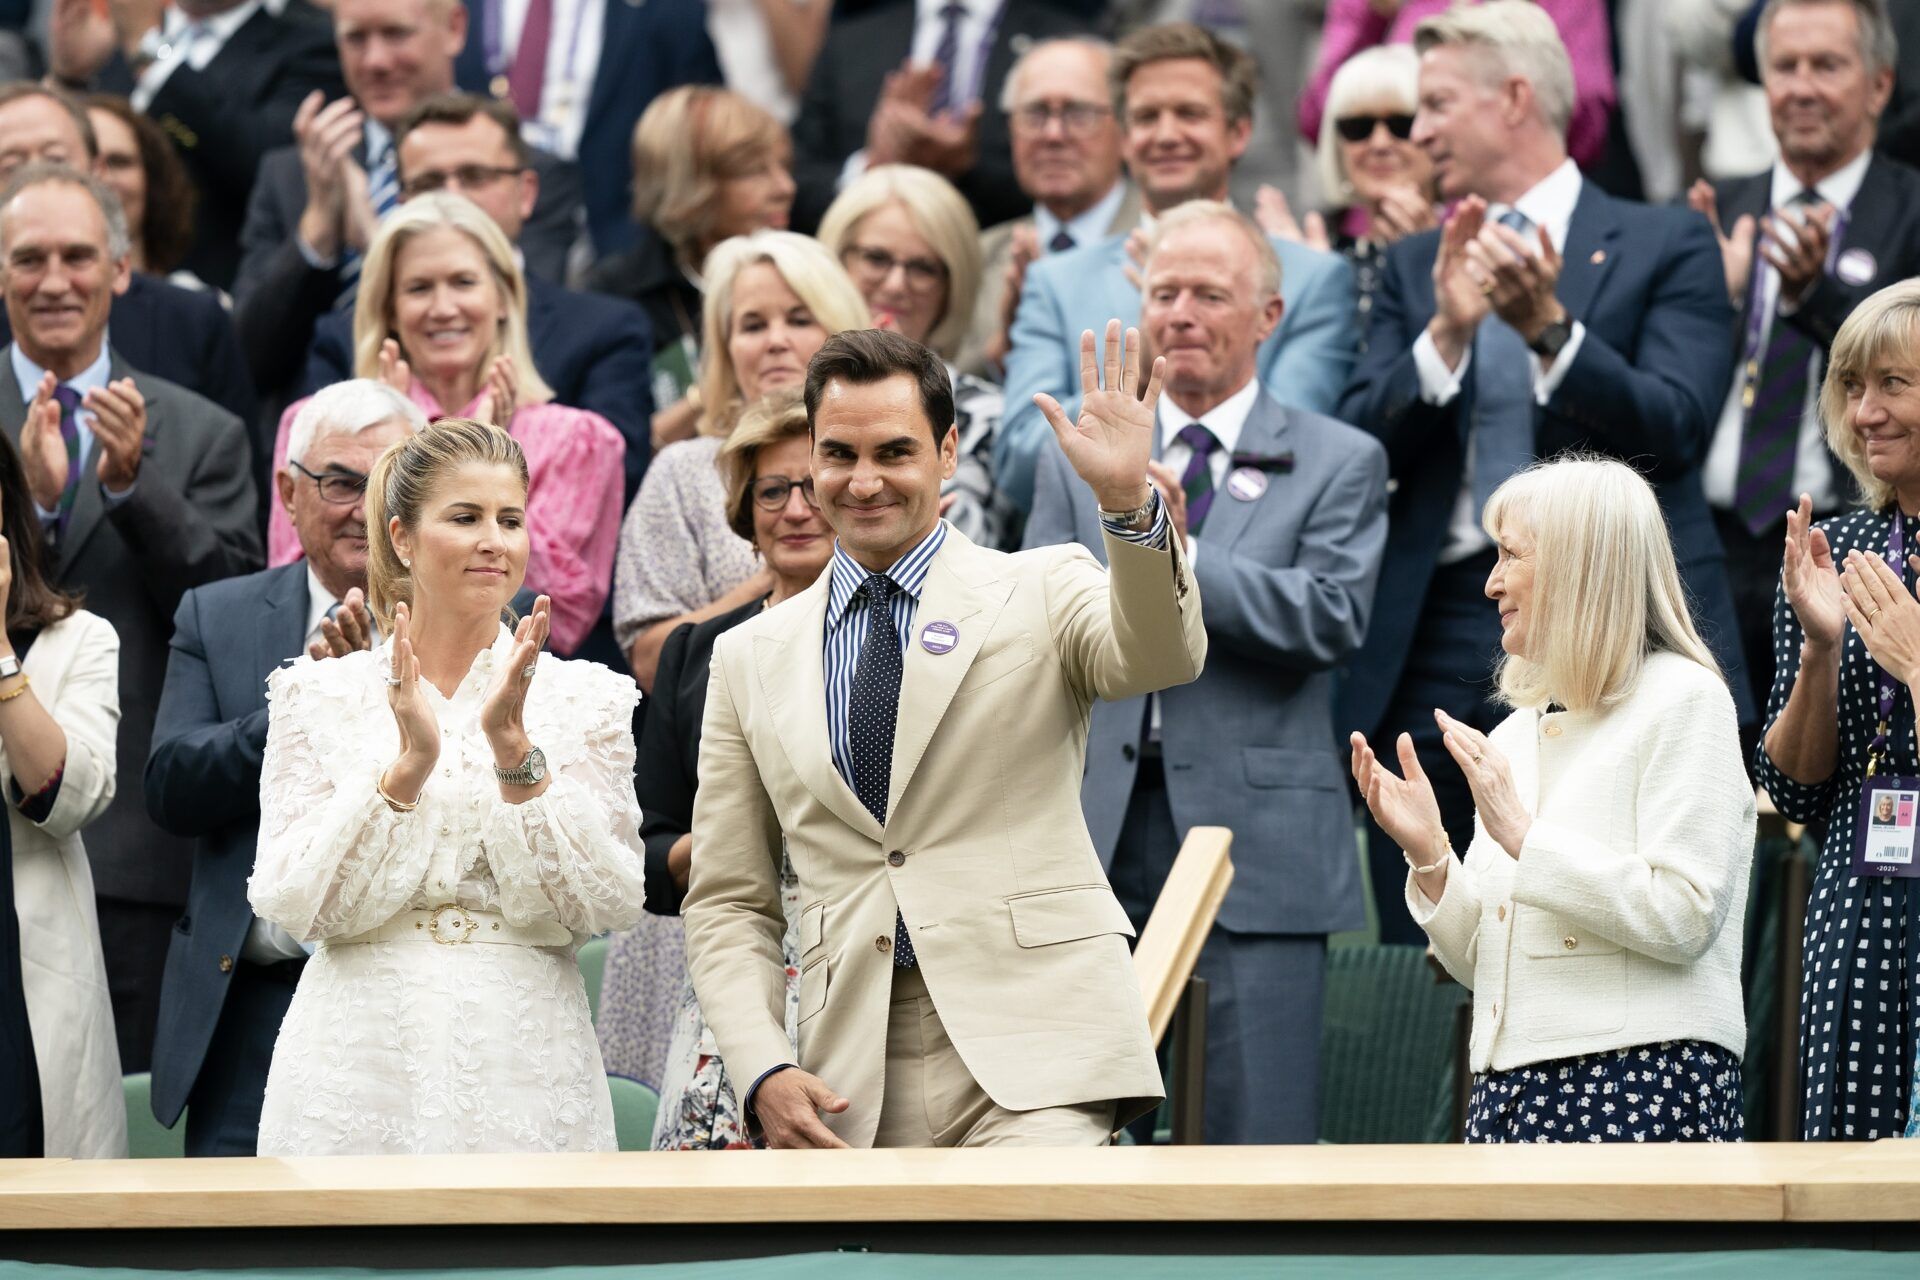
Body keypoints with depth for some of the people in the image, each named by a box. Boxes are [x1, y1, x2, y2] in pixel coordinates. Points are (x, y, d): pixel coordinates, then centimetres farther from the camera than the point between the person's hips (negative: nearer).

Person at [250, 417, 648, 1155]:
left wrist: (516, 751, -14)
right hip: (361, 1060, 0)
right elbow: (295, 906, -5)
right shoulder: (316, 694, 4)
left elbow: (598, 906, -4)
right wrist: (407, 766, -16)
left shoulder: (585, 699, 6)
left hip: (522, 1073, 1)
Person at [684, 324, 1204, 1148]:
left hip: (1032, 1050, -3)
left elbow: (1161, 658, -15)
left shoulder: (1042, 592, 8)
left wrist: (1128, 502, -33)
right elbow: (726, 903, 16)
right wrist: (763, 1071, 0)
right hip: (853, 1079, 3)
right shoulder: (751, 658, 16)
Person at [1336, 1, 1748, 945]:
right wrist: (1446, 334, -11)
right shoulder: (1414, 268, 18)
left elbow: (1675, 423, -7)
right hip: (1440, 647, 4)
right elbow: (1360, 445, 5)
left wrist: (1551, 329, -21)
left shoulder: (1665, 246, 6)